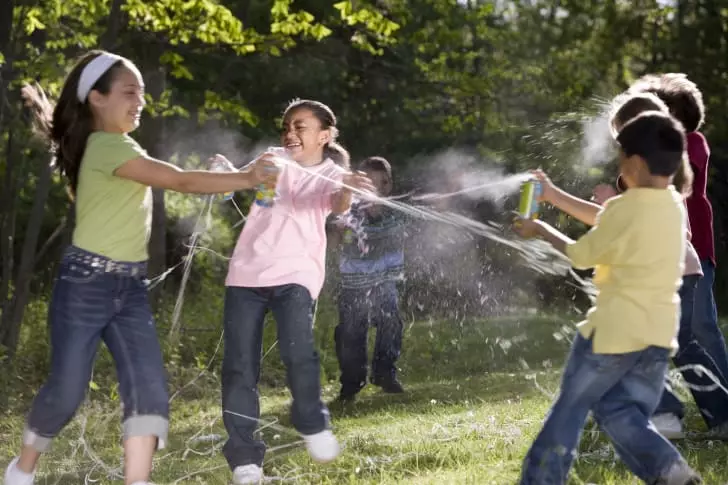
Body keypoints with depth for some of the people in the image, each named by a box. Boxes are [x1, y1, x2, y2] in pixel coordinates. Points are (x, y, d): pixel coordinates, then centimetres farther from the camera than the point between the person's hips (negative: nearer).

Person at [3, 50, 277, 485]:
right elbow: (181, 181, -22)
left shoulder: (115, 147, 17)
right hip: (87, 283, -9)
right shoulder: (107, 146, -17)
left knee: (149, 385, -8)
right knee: (67, 390, 0)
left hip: (130, 287, 9)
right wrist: (246, 179, -24)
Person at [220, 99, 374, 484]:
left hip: (295, 274, -3)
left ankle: (312, 424, 2)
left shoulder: (331, 174, 5)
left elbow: (339, 205, -17)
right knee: (239, 366, -2)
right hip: (247, 272, 3)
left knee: (298, 351, -24)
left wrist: (347, 188, -41)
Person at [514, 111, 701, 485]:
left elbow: (581, 256, -3)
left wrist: (541, 229, 14)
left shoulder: (624, 209, -17)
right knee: (621, 411, 13)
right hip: (659, 332, 7)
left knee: (571, 407, 9)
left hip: (615, 329, -7)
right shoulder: (675, 206, 7)